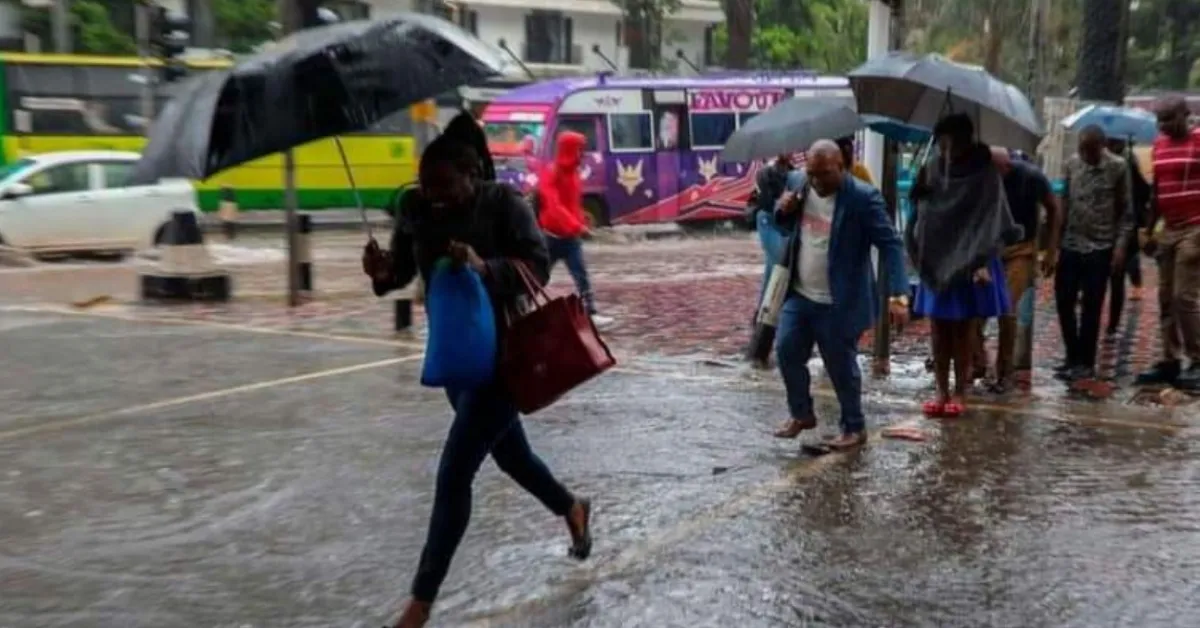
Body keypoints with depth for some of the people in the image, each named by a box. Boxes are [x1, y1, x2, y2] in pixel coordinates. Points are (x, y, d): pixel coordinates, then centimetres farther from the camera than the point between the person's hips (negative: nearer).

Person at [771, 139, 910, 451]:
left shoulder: (863, 197, -19)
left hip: (839, 303, -6)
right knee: (786, 352, 7)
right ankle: (801, 413, 29)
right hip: (799, 295, 6)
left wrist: (898, 295, -29)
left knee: (841, 366, 3)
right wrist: (783, 211, -10)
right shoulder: (796, 182, 0)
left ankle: (854, 428, 22)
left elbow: (891, 244, -19)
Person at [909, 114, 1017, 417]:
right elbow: (920, 211, 12)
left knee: (964, 330, 4)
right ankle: (941, 391, 15)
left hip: (969, 263, -4)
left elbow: (991, 220, -13)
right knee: (939, 330, 6)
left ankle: (960, 392, 14)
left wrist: (981, 262, -24)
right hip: (936, 262, 4)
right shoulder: (932, 170, 5)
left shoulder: (985, 174, -8)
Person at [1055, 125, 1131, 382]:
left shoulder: (1118, 167, -5)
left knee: (1091, 307, 1)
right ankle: (1073, 357, 20)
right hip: (1070, 244, 4)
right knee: (1063, 301, 4)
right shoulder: (1070, 164, 4)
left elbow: (1126, 211, -2)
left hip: (1100, 247, -3)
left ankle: (1085, 362, 12)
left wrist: (1120, 245, -10)